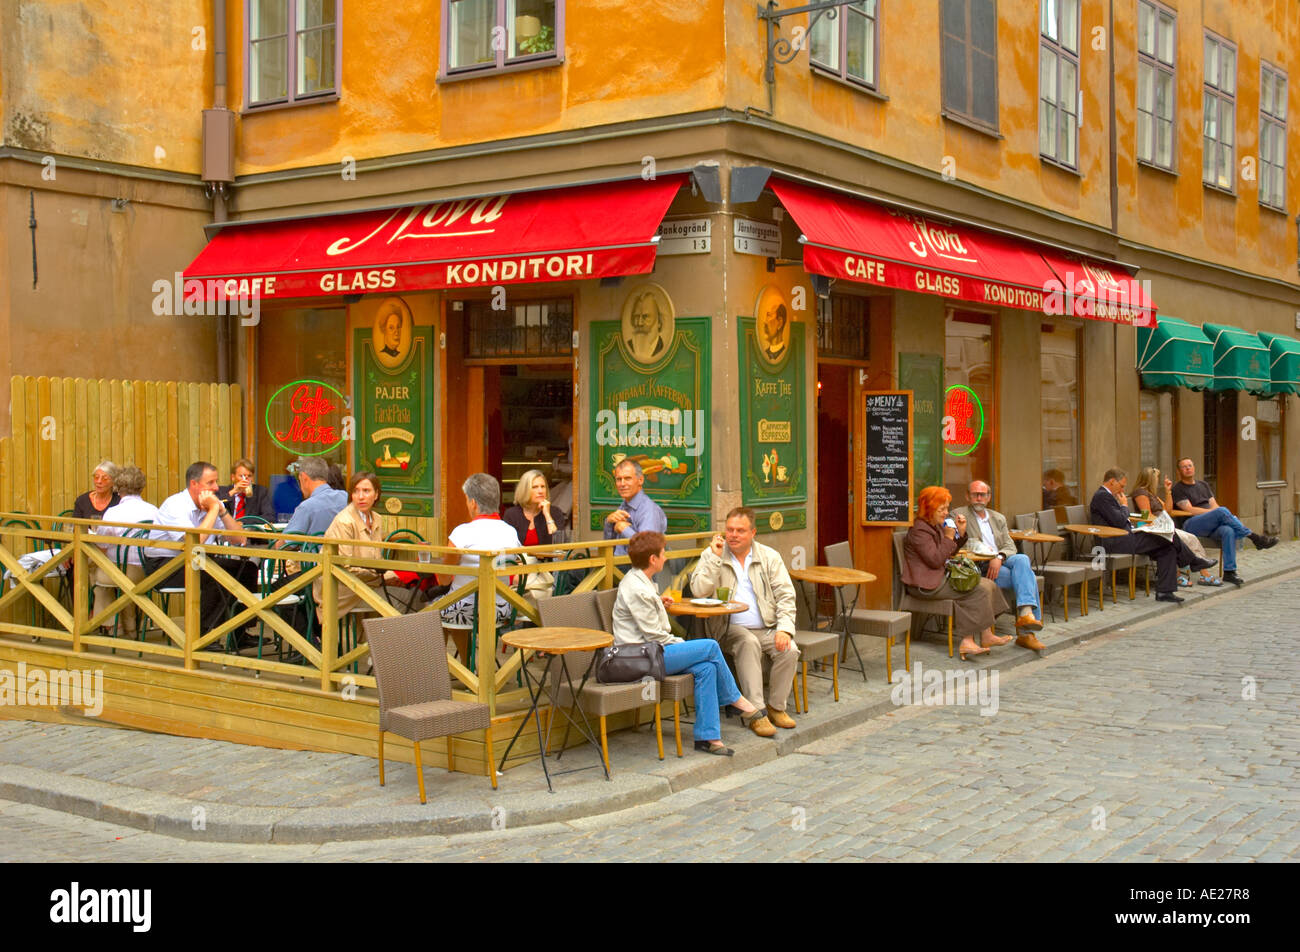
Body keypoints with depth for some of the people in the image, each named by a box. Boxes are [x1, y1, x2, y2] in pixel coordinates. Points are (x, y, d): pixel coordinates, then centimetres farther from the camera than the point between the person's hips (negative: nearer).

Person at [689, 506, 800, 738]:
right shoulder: (711, 555, 5)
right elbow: (699, 591, -9)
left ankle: (776, 706, -3)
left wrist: (785, 629, -12)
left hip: (767, 629, 2)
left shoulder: (769, 557, 8)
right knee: (749, 643, -33)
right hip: (730, 629, -2)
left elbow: (786, 596, 3)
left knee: (790, 650, -24)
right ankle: (756, 713, -31)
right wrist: (716, 557, -13)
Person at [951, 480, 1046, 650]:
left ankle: (1025, 614, -35)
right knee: (1028, 577, -24)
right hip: (979, 567, -5)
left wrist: (999, 558, -12)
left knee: (1022, 559, -29)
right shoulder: (959, 515, 8)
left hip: (1002, 562, 5)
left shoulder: (998, 518, 22)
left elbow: (1010, 546, 9)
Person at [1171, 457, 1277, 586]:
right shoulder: (1178, 489, 4)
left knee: (1228, 531, -30)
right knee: (1222, 511, -30)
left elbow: (1213, 505, 17)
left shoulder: (1203, 484, 26)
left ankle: (1229, 571, -31)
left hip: (1211, 525, 6)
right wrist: (1213, 512, -11)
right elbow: (1189, 510, -8)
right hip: (1192, 525, -6)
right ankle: (1253, 537, -22)